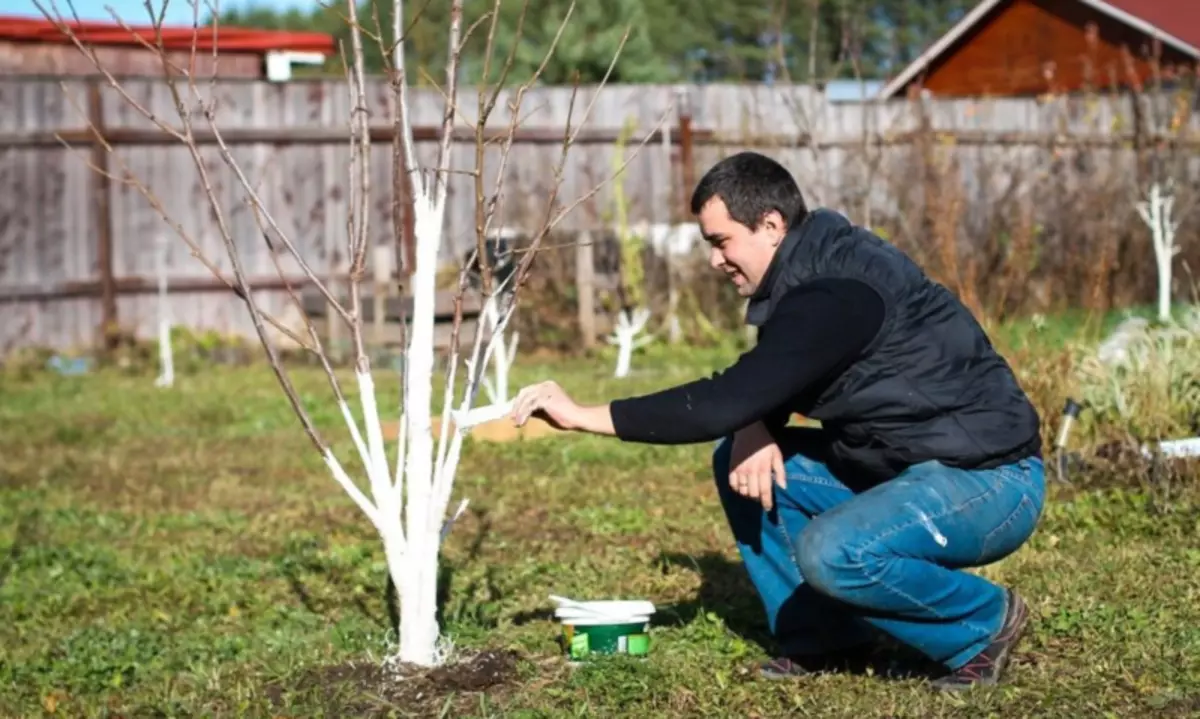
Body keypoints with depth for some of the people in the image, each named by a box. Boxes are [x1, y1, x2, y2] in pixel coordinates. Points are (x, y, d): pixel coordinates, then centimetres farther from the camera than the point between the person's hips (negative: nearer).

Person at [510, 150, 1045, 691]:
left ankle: (985, 621, -7)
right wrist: (754, 430, -10)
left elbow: (727, 401, -29)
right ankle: (823, 636, 10)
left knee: (831, 550, -33)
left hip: (990, 482, -10)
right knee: (739, 460, 5)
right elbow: (758, 385, 15)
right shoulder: (810, 273, 5)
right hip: (902, 466, 10)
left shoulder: (836, 293, -25)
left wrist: (585, 415, -23)